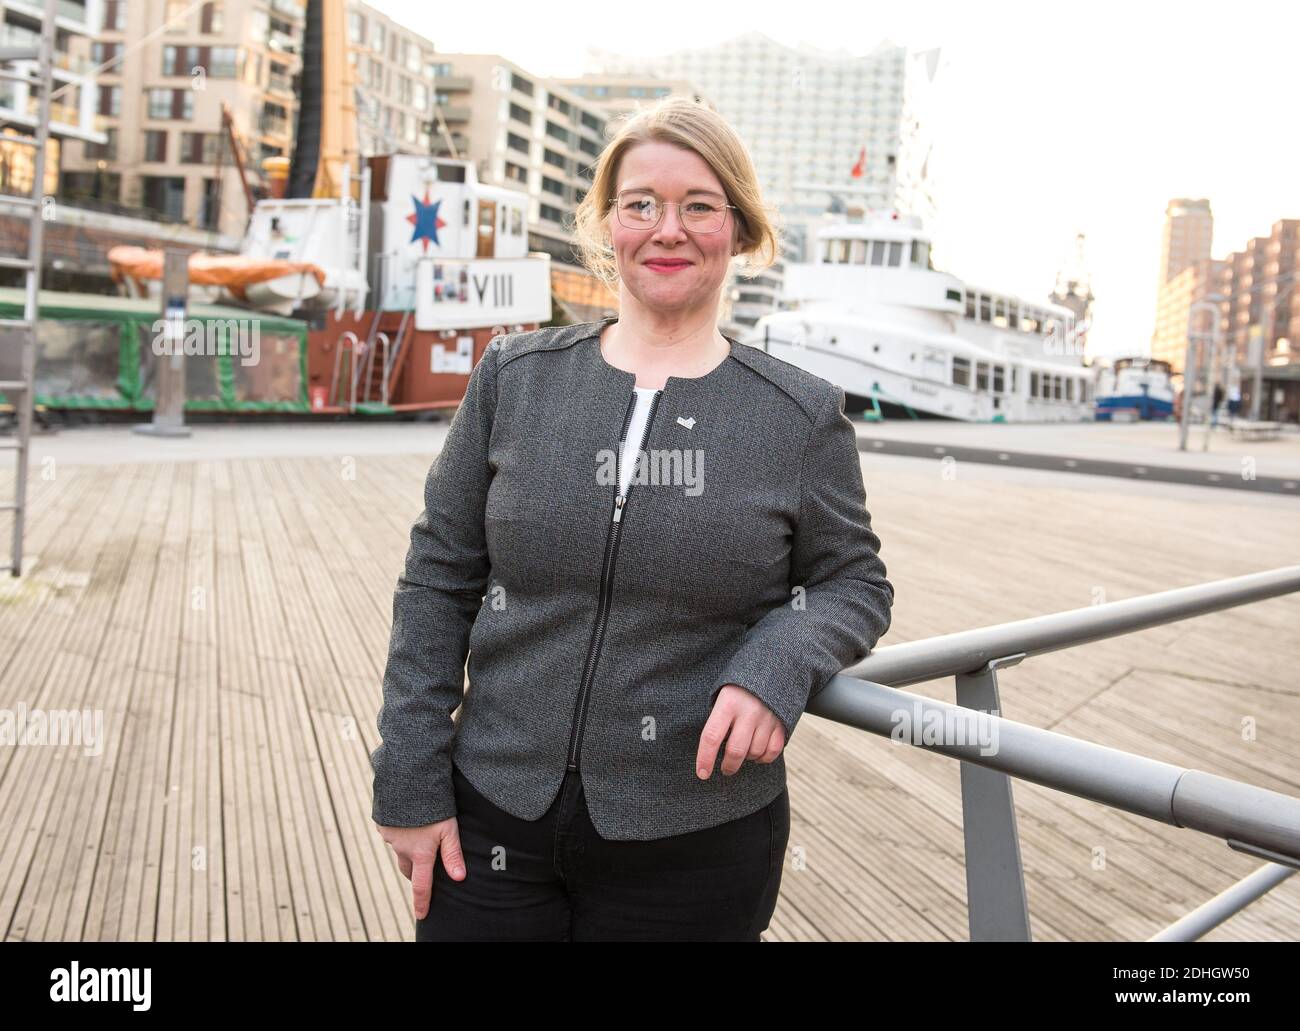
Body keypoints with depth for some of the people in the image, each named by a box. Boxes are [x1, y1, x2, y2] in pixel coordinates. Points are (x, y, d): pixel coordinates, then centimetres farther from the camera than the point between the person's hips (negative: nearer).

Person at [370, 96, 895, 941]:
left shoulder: (803, 415, -4)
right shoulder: (515, 377, -1)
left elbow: (856, 584, 5)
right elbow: (439, 584, 2)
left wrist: (777, 667, -17)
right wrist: (412, 784, -1)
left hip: (697, 843, 0)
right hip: (493, 819, 1)